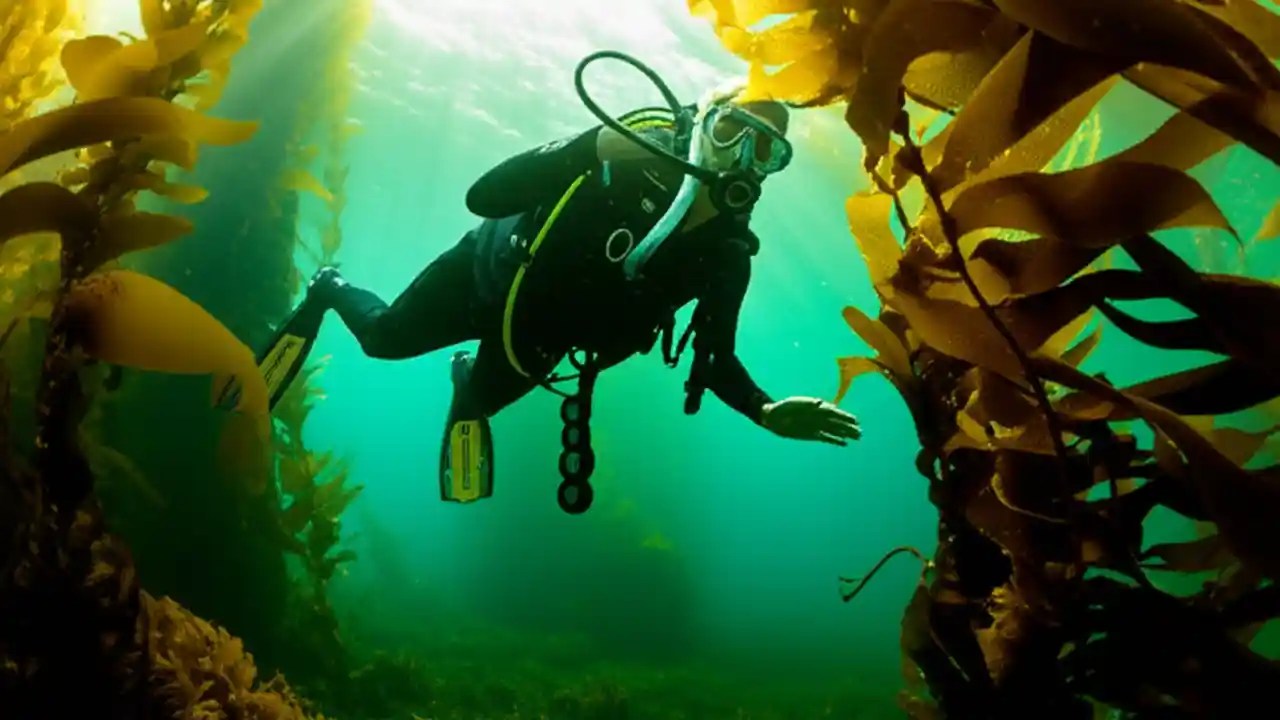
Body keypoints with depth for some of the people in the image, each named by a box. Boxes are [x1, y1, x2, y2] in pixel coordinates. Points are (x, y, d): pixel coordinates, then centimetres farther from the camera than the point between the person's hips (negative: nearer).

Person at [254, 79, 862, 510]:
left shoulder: (726, 254, -22)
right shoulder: (643, 154, -32)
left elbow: (715, 360, -12)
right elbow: (483, 196, -34)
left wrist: (766, 412, -31)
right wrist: (593, 148, -48)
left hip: (539, 338, 3)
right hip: (489, 274, -3)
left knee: (476, 403, 24)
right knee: (384, 336, 14)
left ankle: (467, 372, 62)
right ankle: (330, 289, 49)